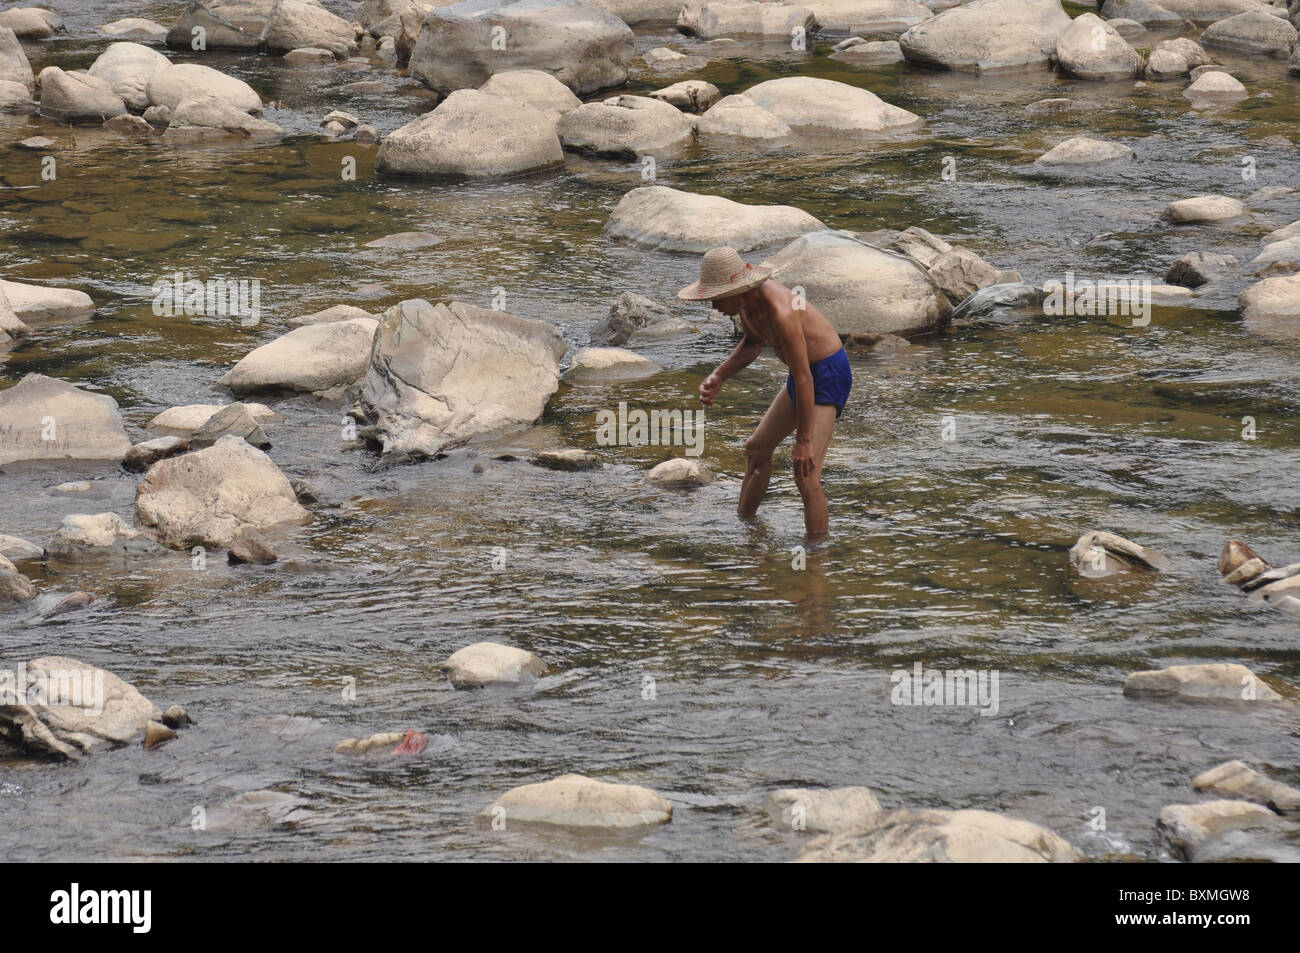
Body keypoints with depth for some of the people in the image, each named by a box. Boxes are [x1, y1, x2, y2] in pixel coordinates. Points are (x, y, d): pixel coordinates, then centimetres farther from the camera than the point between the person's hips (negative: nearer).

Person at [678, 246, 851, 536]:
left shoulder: (780, 311, -34)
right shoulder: (745, 298, -6)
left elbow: (804, 379, -30)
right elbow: (754, 343, 16)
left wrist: (803, 441, -25)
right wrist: (720, 376, 1)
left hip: (828, 374, -10)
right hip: (806, 371, 10)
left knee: (806, 478, -19)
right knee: (757, 450, 25)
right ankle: (744, 520, 45)